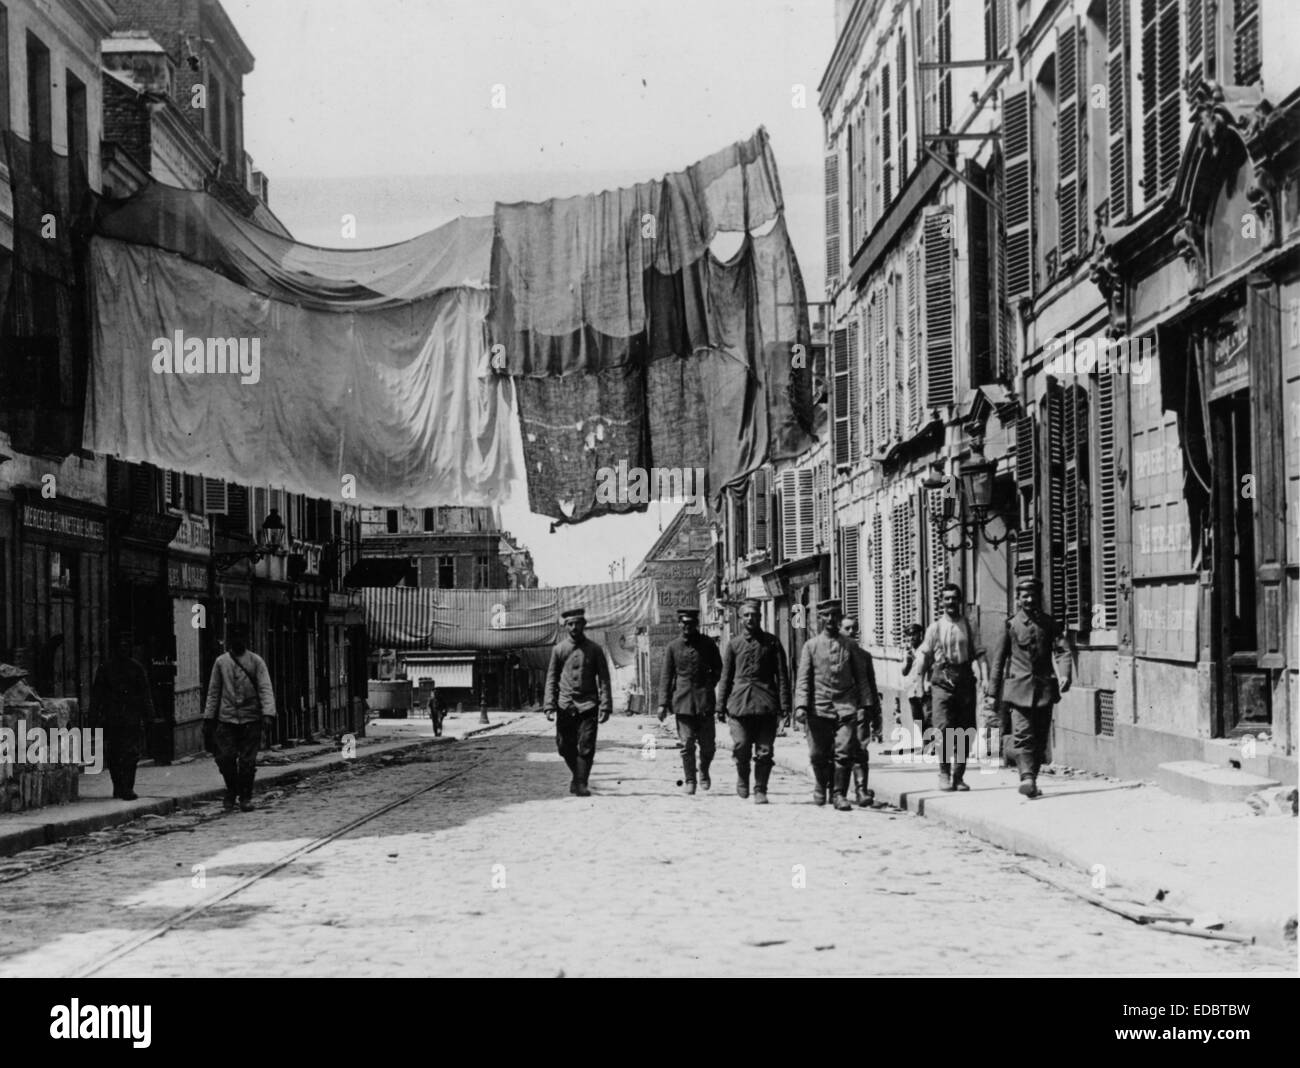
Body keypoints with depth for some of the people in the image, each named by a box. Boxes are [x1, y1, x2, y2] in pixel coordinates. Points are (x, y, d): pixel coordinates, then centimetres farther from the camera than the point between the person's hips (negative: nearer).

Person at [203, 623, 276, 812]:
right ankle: (231, 789, 20)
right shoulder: (221, 662, 8)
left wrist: (268, 714, -17)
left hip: (251, 719, -1)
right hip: (226, 718, 1)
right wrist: (208, 718, 9)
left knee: (248, 761, -2)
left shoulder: (256, 661, 2)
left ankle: (245, 797, 13)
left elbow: (265, 689, -5)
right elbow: (213, 692, 13)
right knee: (225, 757, -5)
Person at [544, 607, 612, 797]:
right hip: (565, 706, 2)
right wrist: (550, 706, -2)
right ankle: (577, 774, 29)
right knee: (565, 747, 6)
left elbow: (603, 679, 2)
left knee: (586, 747, -7)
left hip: (588, 705, -2)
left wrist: (605, 706, -6)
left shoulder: (594, 649, 3)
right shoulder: (559, 649, 6)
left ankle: (581, 783, 1)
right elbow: (551, 679, 7)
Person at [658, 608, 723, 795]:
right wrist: (663, 703, 0)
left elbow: (717, 668, 15)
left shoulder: (707, 643, 4)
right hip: (683, 701, 0)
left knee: (708, 744, 2)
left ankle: (704, 771, 29)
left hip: (705, 700, 0)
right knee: (687, 743, -4)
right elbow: (666, 675, 5)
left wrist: (709, 686, 0)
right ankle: (689, 780, 8)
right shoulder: (673, 646, 4)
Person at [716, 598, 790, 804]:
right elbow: (726, 677, 11)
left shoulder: (771, 642, 7)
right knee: (741, 747, -7)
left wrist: (784, 706, -1)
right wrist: (721, 706, 7)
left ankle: (760, 790, 9)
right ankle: (742, 779, 19)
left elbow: (782, 676, 6)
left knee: (764, 751, -2)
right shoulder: (734, 644, 9)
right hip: (740, 702, 0)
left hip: (766, 703, 0)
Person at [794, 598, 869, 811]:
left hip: (845, 707, 0)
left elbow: (860, 676, 10)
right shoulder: (811, 646, 7)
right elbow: (803, 678, 2)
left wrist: (862, 704, 2)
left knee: (844, 753, -9)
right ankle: (821, 786, 31)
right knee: (818, 754, 6)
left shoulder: (849, 645, 9)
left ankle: (840, 795, 0)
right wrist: (801, 705, -9)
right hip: (819, 708, 0)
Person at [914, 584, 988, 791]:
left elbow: (979, 654, 6)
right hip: (942, 680, -2)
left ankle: (958, 776, 13)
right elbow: (923, 655, 6)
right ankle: (944, 774, -7)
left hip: (965, 680, 2)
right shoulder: (935, 627, 7)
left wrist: (985, 677, -8)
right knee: (945, 729, -14)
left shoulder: (968, 626, 10)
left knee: (965, 732, 3)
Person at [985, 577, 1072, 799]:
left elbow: (1062, 650, -2)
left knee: (1040, 738, 6)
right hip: (1019, 688, -2)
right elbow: (1000, 659, 10)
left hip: (1044, 688, 2)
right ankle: (1027, 777, -26)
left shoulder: (1049, 624, 9)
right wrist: (992, 695, 8)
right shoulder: (1011, 625, 6)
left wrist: (1065, 675, -23)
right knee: (1022, 734, -17)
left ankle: (1032, 781, 17)